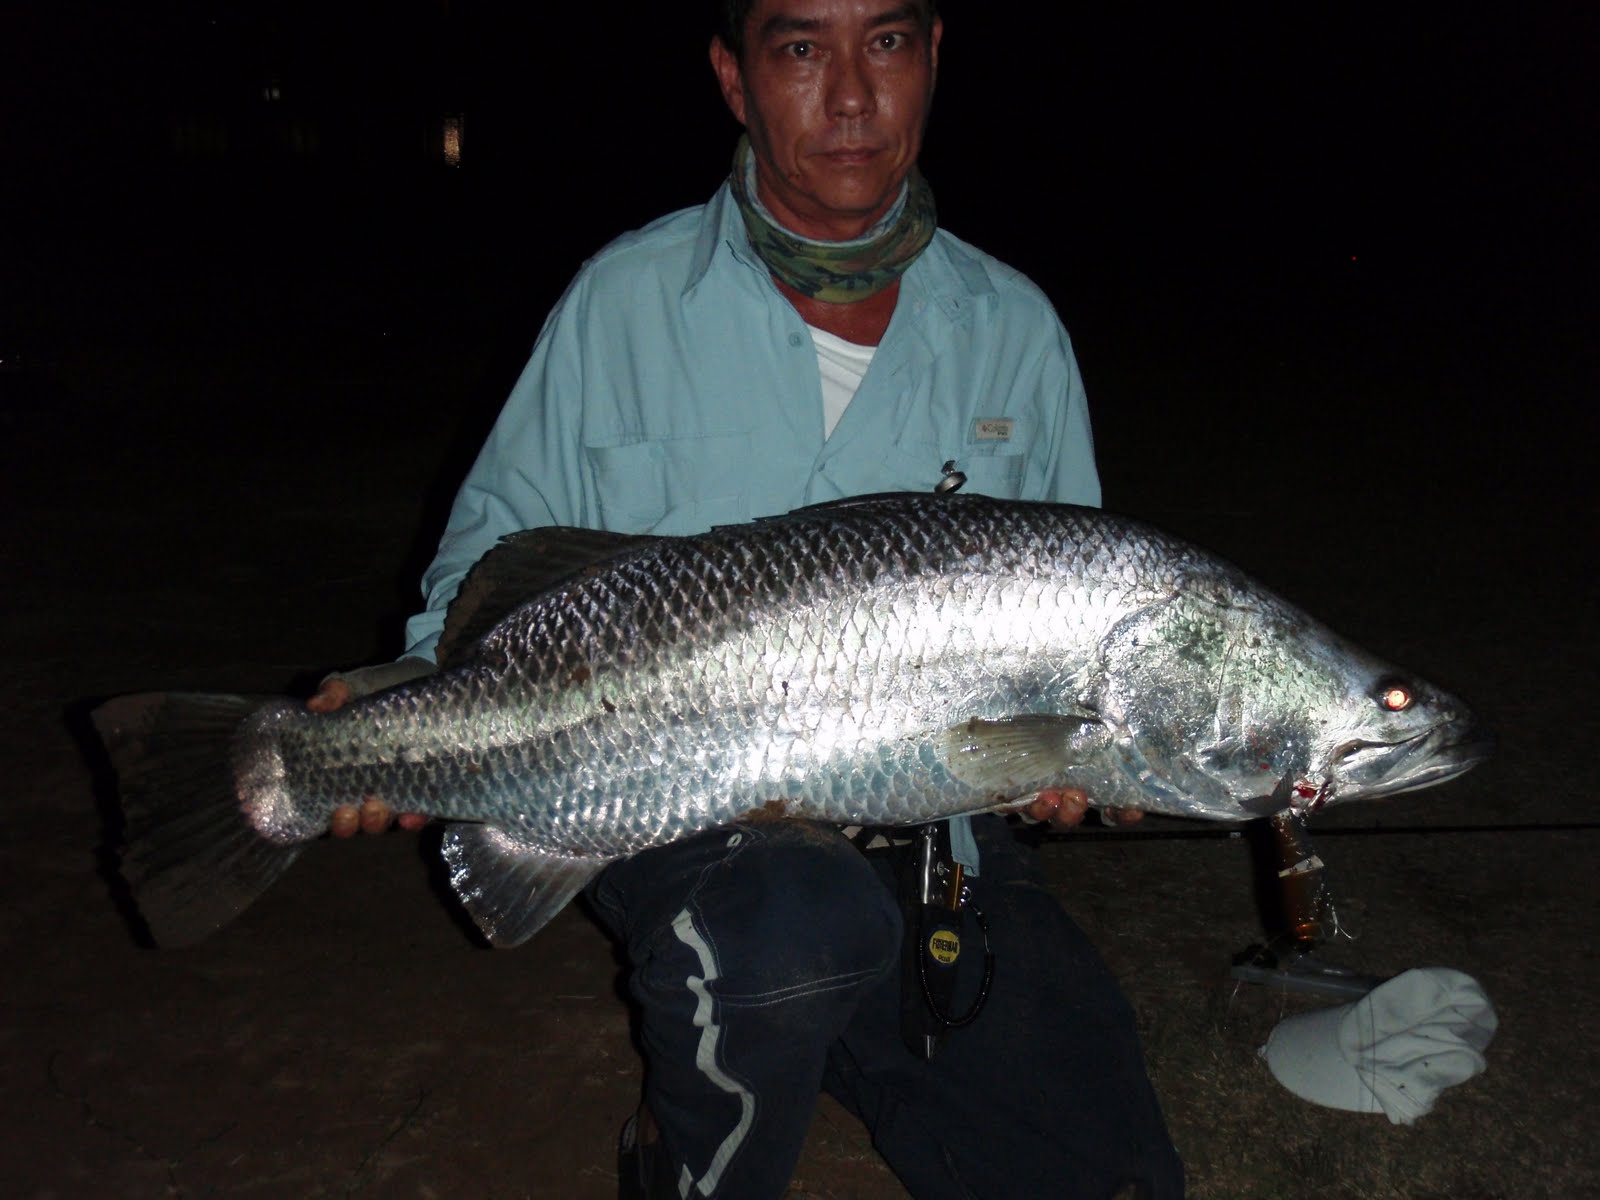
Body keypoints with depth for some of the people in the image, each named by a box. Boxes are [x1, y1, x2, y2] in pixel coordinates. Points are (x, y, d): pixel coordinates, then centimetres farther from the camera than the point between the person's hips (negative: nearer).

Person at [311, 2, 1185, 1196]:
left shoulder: (1013, 328, 4)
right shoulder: (625, 300, -2)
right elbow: (503, 546, 7)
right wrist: (429, 686, -13)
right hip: (672, 801, -3)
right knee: (799, 919, -37)